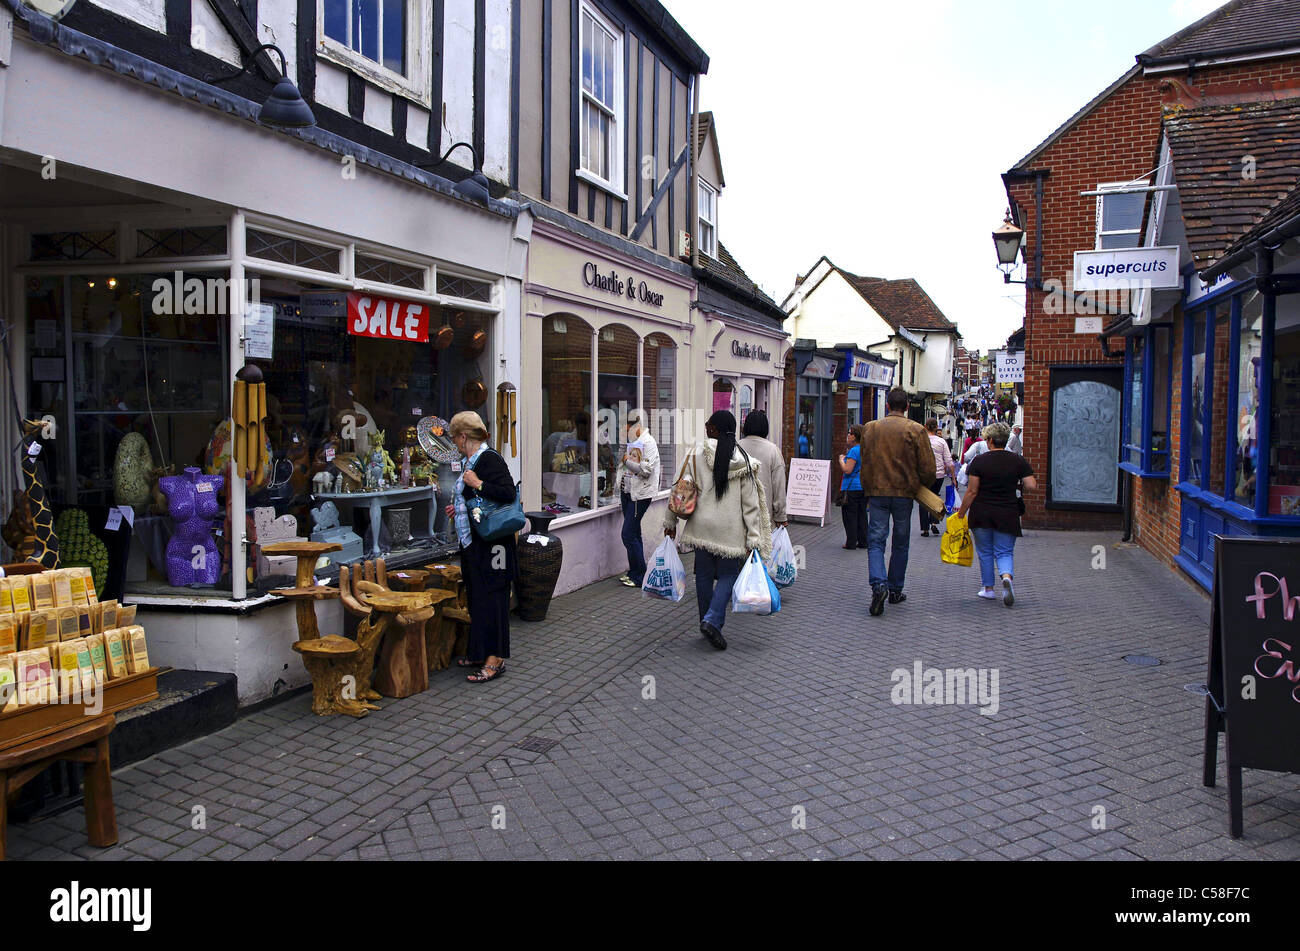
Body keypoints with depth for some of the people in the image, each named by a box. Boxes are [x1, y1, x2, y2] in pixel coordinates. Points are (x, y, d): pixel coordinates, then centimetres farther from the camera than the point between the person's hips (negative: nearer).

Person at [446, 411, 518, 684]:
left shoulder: (489, 459, -15)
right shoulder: (470, 461, 14)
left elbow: (508, 493, -24)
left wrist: (477, 484, -23)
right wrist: (459, 508, 21)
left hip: (489, 544, -10)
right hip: (472, 543, 10)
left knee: (489, 597, -7)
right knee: (476, 596, 14)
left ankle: (495, 659, -2)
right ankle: (480, 652, 23)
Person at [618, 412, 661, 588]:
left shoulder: (648, 443, -13)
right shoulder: (634, 442, 14)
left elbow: (646, 470, -22)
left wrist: (627, 461, -12)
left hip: (640, 494, -9)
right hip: (629, 492, 9)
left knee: (629, 535, -11)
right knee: (634, 534, 14)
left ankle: (640, 577, -3)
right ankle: (634, 572, 23)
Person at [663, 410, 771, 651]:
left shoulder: (696, 454, -6)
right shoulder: (743, 460, -3)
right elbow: (750, 503, -5)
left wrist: (670, 521, 10)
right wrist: (753, 538, -2)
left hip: (702, 525, 1)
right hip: (731, 530, -1)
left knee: (704, 574, 14)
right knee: (727, 575, 9)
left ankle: (707, 620, 22)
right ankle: (712, 621, -8)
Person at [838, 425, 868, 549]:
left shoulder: (854, 450, -16)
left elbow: (847, 470, -20)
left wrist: (841, 459, -3)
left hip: (852, 488, -8)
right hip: (864, 487, 8)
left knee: (850, 516, -1)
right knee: (861, 515, 13)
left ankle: (851, 543, 1)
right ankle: (863, 542, 17)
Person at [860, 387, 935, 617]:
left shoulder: (871, 428, 2)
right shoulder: (916, 430, -5)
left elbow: (864, 462, 8)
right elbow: (927, 468, -5)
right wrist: (921, 486, 13)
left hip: (877, 492, 1)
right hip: (904, 494, 0)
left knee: (875, 541, 0)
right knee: (900, 543, 13)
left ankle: (879, 584, -21)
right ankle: (896, 590, 21)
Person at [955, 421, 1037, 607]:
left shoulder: (979, 461, -6)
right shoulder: (1018, 461, 0)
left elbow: (972, 491, -8)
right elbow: (1032, 486, -5)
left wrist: (961, 513, 0)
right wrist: (1016, 485, 15)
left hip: (981, 514, -1)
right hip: (1008, 515, 1)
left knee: (985, 552, 13)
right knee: (1005, 552, 8)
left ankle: (988, 589, 18)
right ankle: (1007, 576, -20)